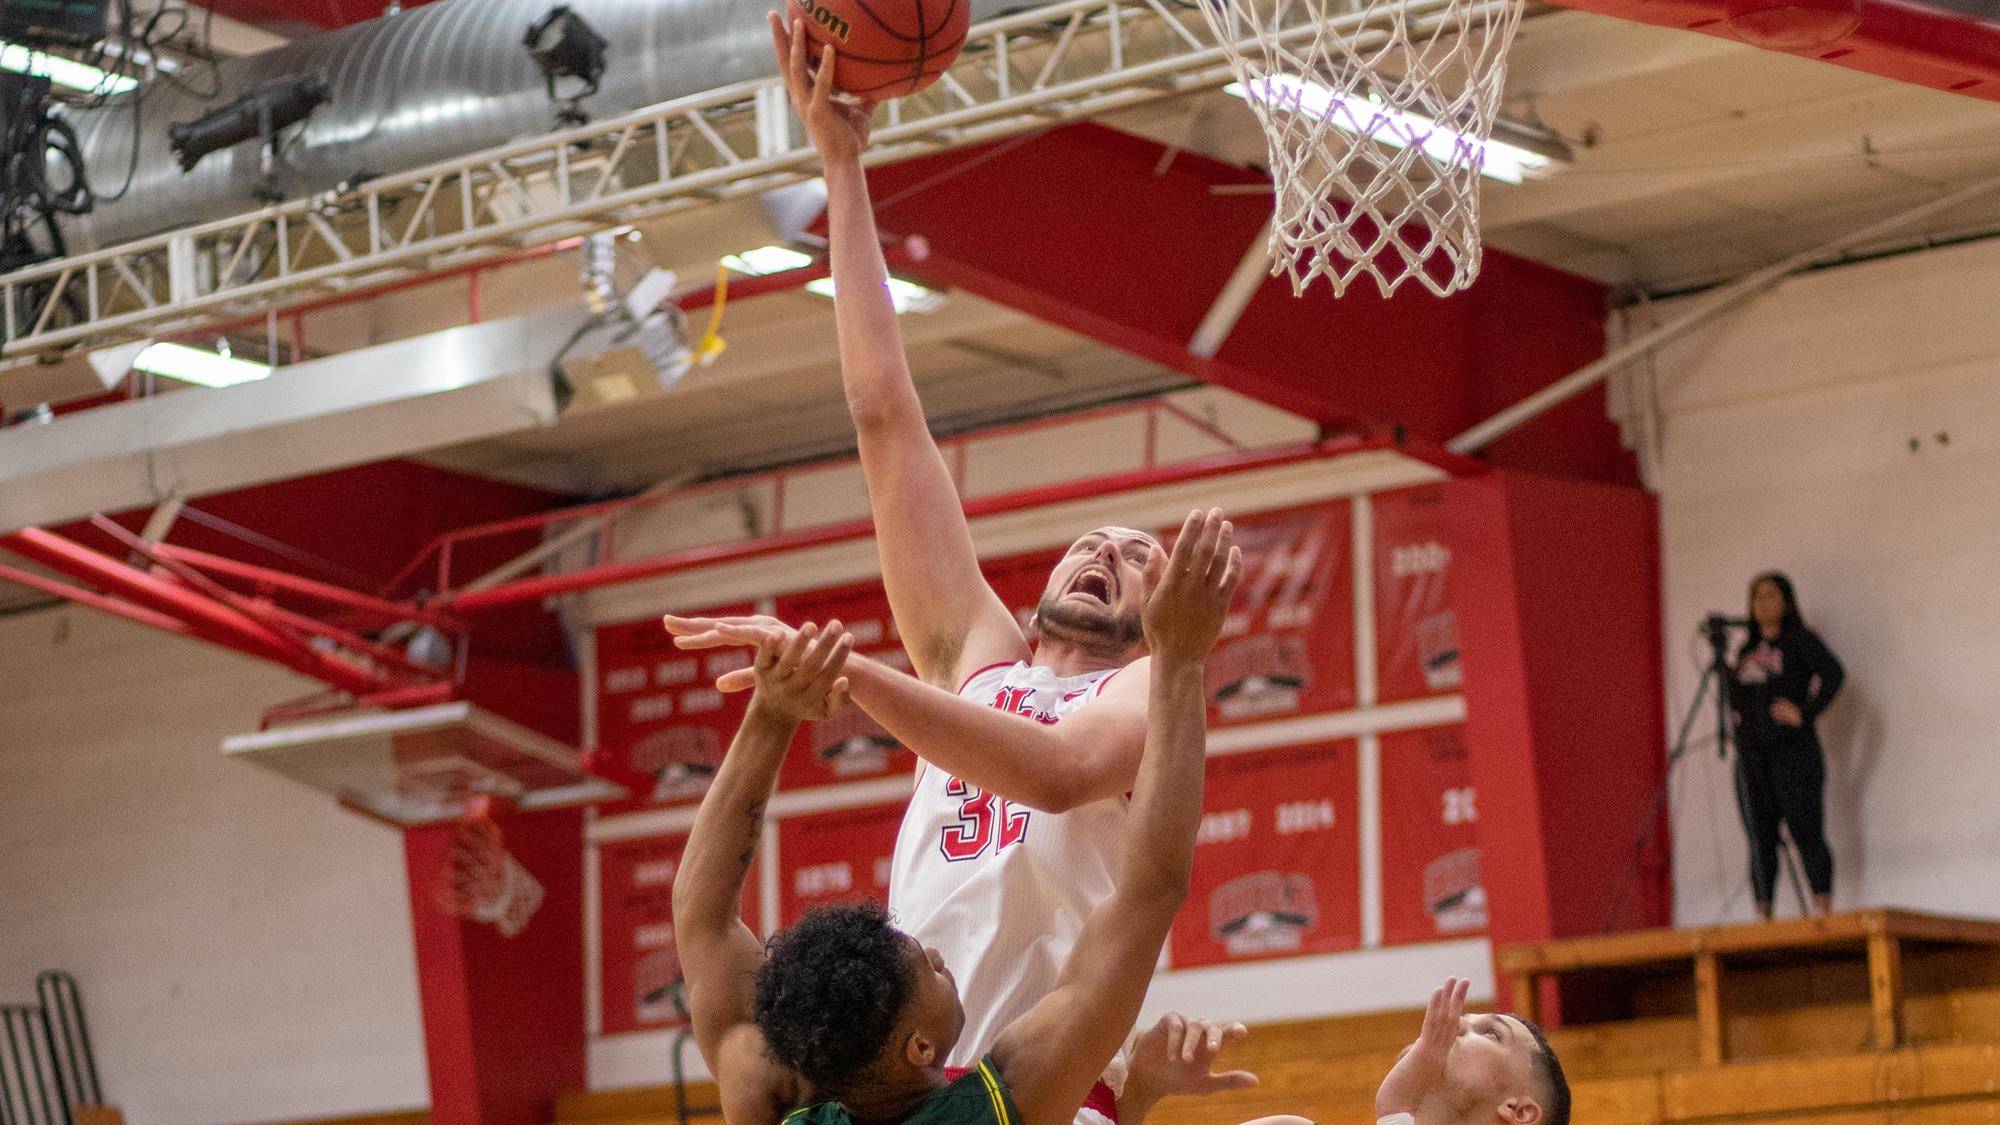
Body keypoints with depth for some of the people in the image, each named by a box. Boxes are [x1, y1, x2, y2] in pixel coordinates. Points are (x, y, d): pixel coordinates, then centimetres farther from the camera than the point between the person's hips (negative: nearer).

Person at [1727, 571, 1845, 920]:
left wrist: (1804, 713, -18)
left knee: (1805, 832, -10)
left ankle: (1823, 913, -13)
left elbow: (1833, 674, -14)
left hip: (1793, 749, -7)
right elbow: (1733, 692, 26)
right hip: (1751, 753, 7)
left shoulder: (1801, 641, 0)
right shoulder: (1747, 651, 20)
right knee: (1760, 838, 3)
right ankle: (1762, 917, 3)